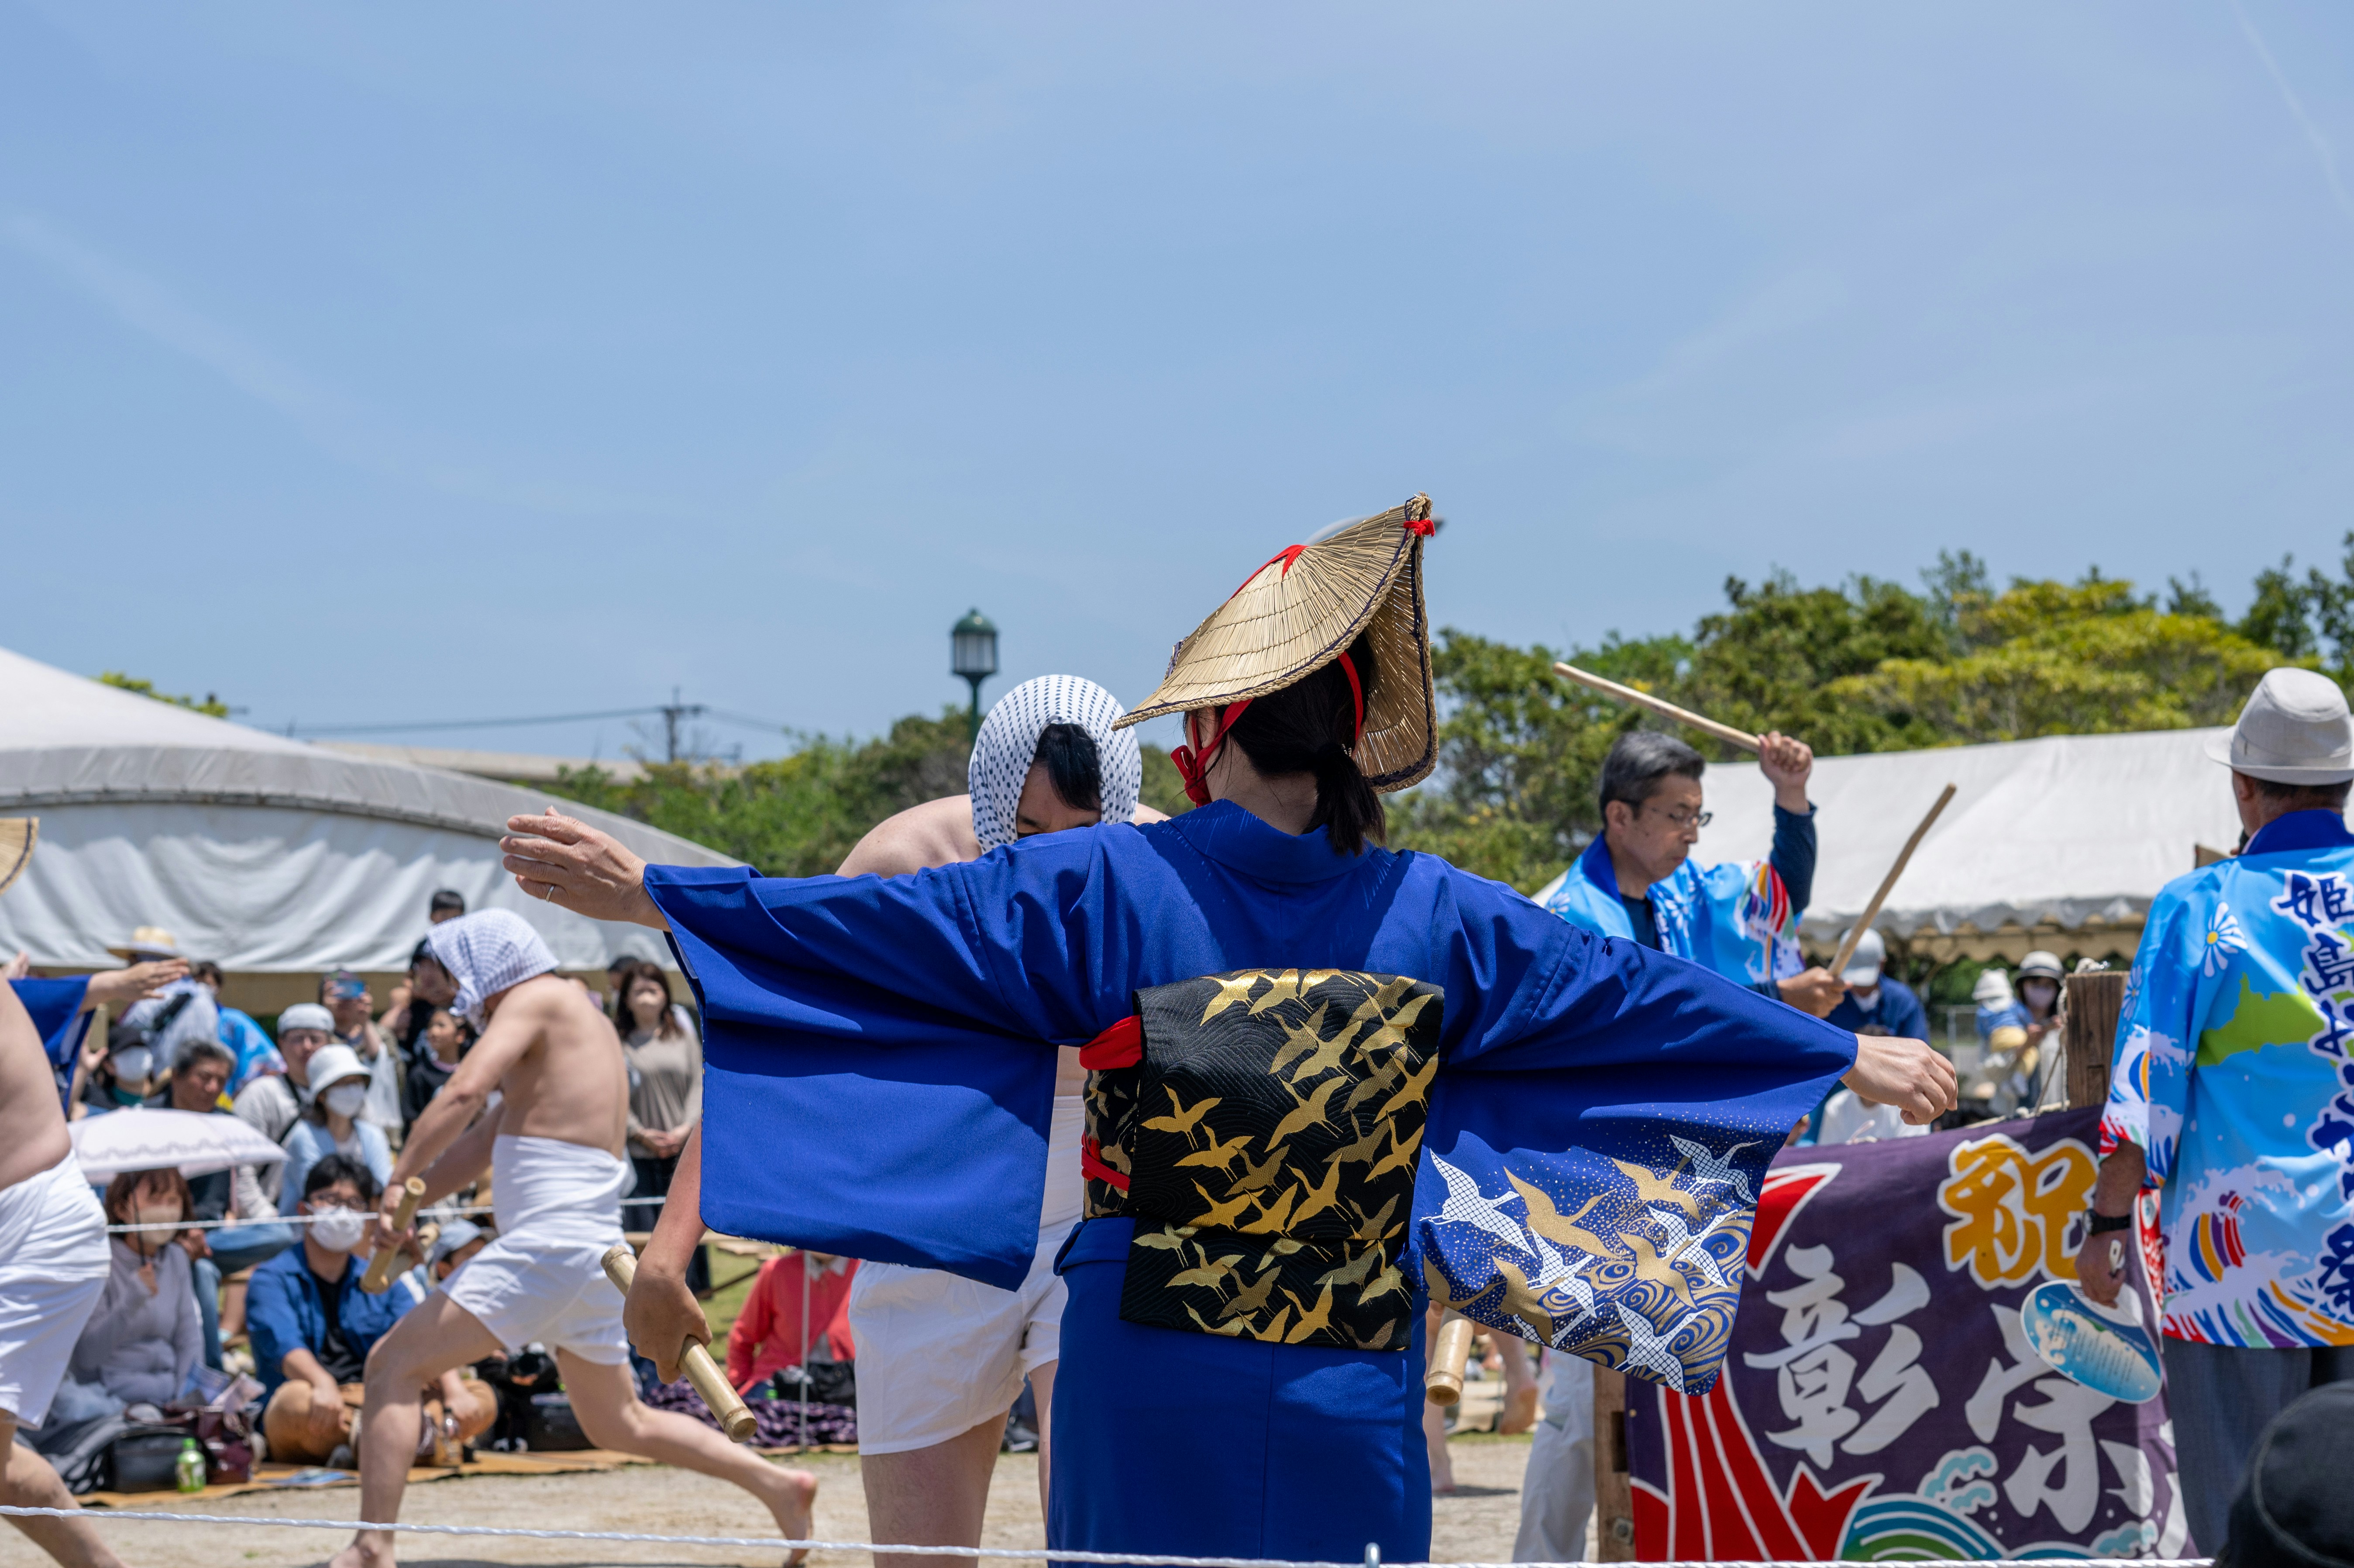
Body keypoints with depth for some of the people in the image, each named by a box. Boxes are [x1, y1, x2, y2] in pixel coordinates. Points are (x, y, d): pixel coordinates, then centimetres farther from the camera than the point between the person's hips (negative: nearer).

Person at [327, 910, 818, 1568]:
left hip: (548, 1239, -10)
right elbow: (481, 1142, 25)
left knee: (393, 1364, -7)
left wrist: (396, 1187, -14)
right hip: (590, 1248, 10)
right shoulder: (574, 1017, 24)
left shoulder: (534, 998, -5)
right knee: (620, 1425, 22)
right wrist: (410, 1204, 12)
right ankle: (778, 1485, 19)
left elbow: (464, 1092, -22)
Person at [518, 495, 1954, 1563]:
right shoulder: (1435, 919, 2)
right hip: (1349, 1400, 2)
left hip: (1151, 1392, -2)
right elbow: (1634, 996, 11)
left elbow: (877, 923, -9)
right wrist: (1852, 1056, 23)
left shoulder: (1101, 890, -6)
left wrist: (653, 898, -5)